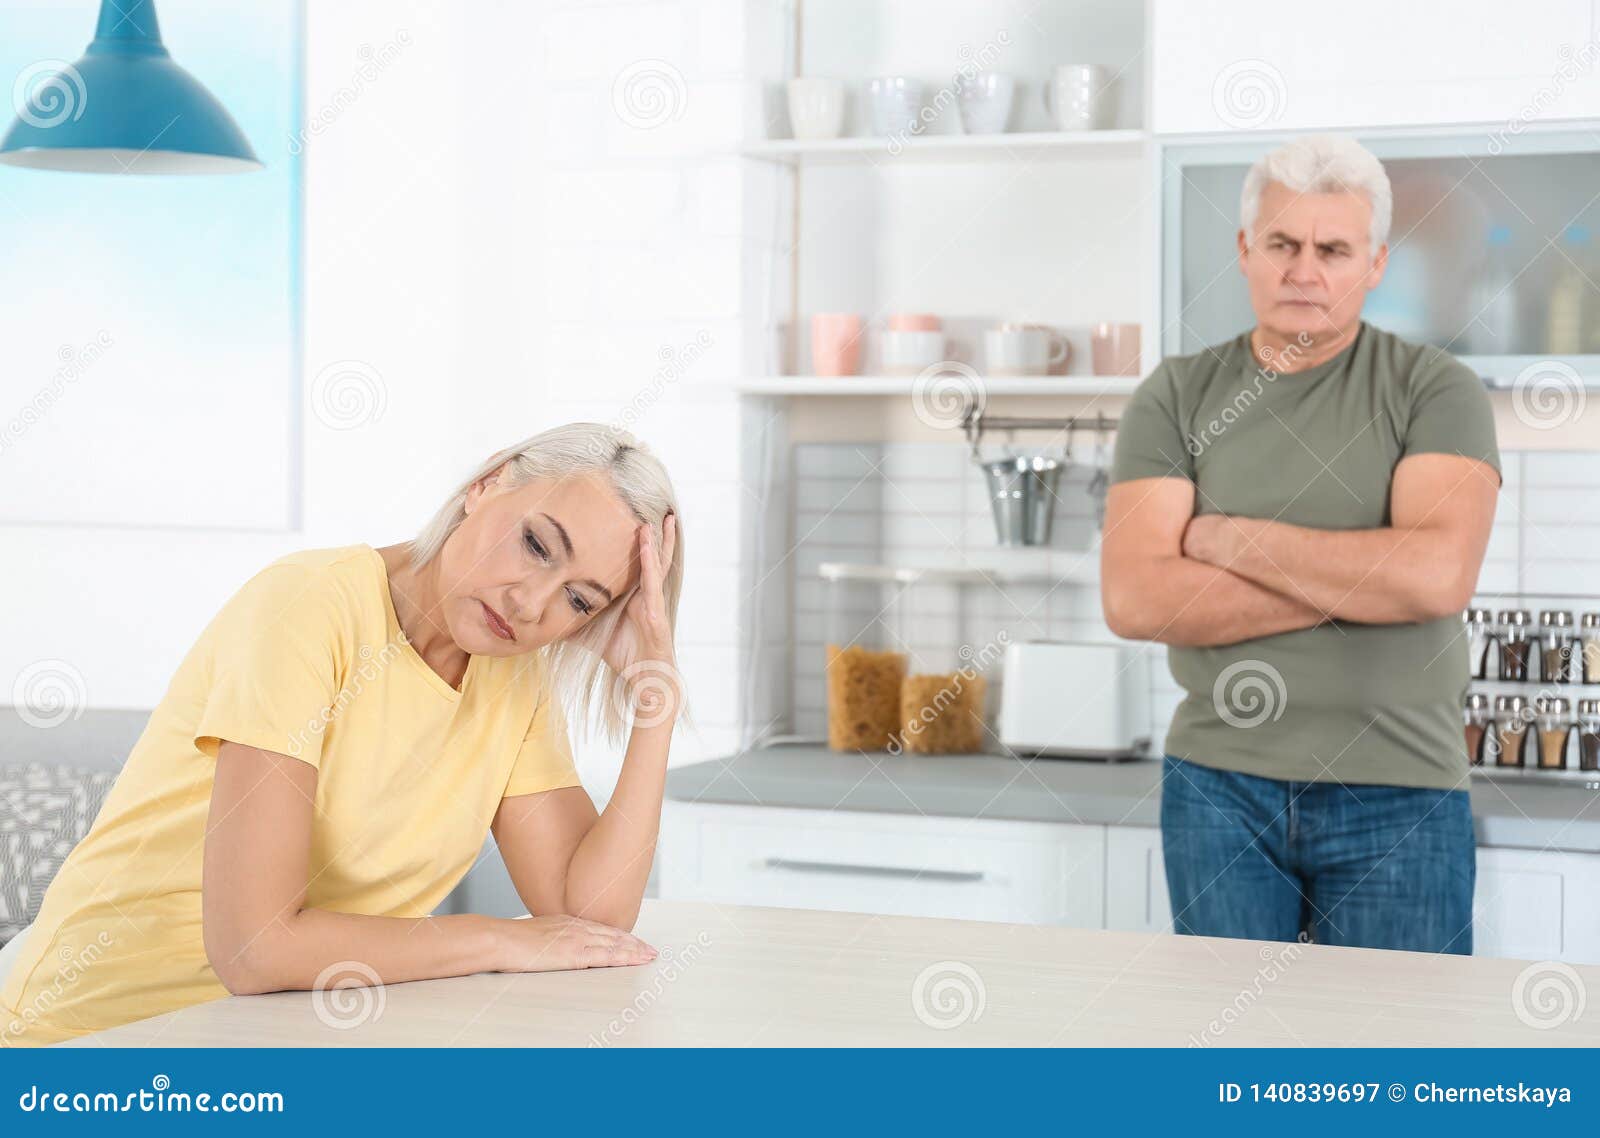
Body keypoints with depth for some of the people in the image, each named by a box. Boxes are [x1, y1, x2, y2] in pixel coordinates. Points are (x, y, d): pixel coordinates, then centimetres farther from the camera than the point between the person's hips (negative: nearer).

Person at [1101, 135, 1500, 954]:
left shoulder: (1434, 392, -2)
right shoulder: (1176, 396, 3)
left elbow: (1439, 573, -18)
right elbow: (1133, 599, -10)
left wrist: (1227, 537, -12)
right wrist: (1354, 584, -14)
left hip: (1395, 794, -1)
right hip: (1218, 785, 2)